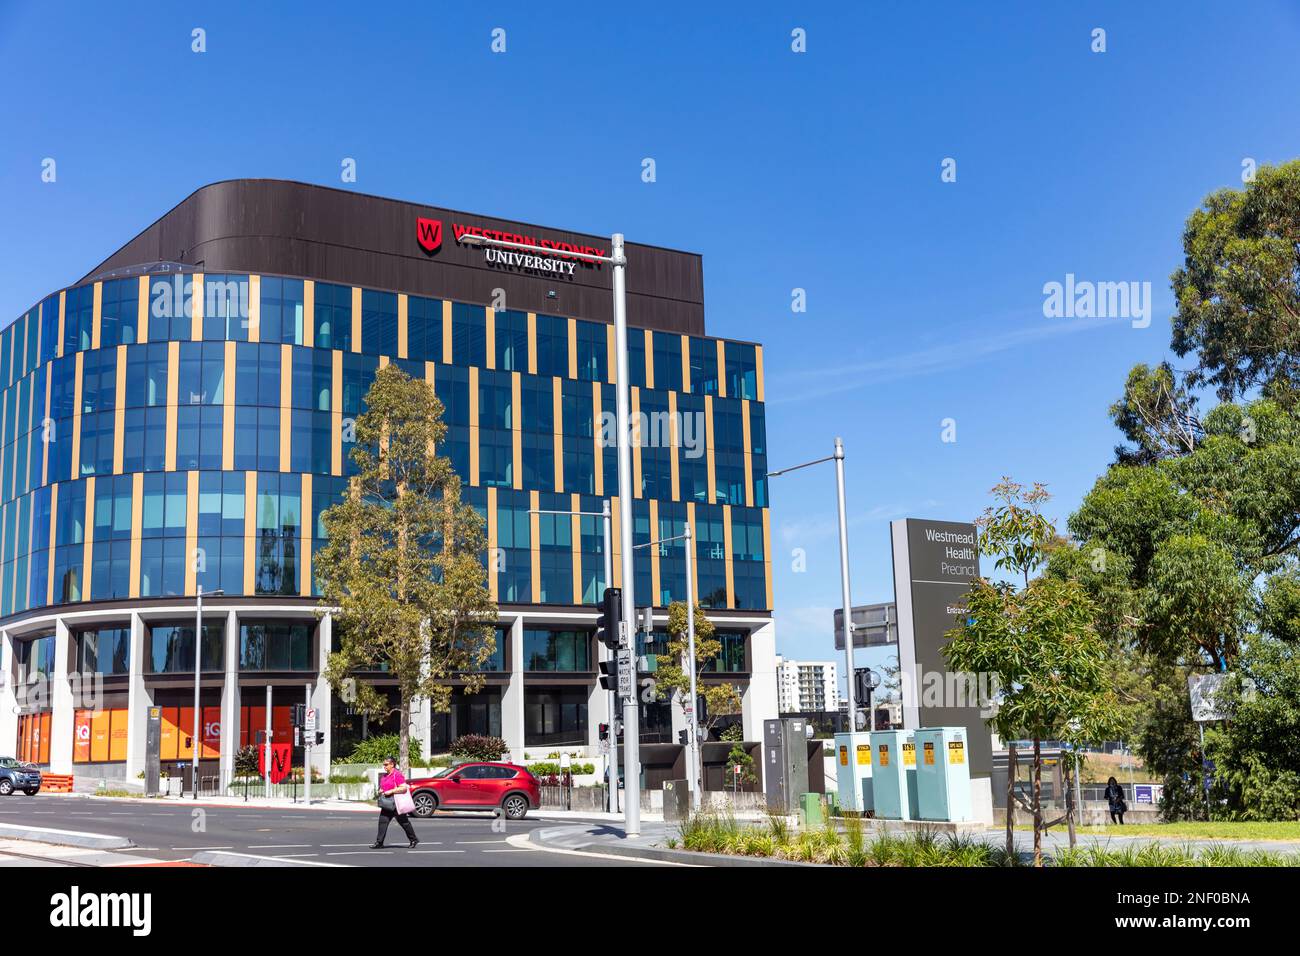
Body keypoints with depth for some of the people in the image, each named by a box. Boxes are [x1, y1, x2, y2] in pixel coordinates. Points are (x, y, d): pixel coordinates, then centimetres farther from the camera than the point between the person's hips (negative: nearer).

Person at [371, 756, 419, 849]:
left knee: (404, 822, 3)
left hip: (396, 804, -8)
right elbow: (382, 787, 31)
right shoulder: (384, 776, 13)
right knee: (383, 821, -1)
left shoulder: (397, 774, -14)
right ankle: (379, 843, 0)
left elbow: (404, 788, -21)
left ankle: (414, 840, 17)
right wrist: (381, 790, 8)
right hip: (387, 804, 8)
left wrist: (391, 791, -23)